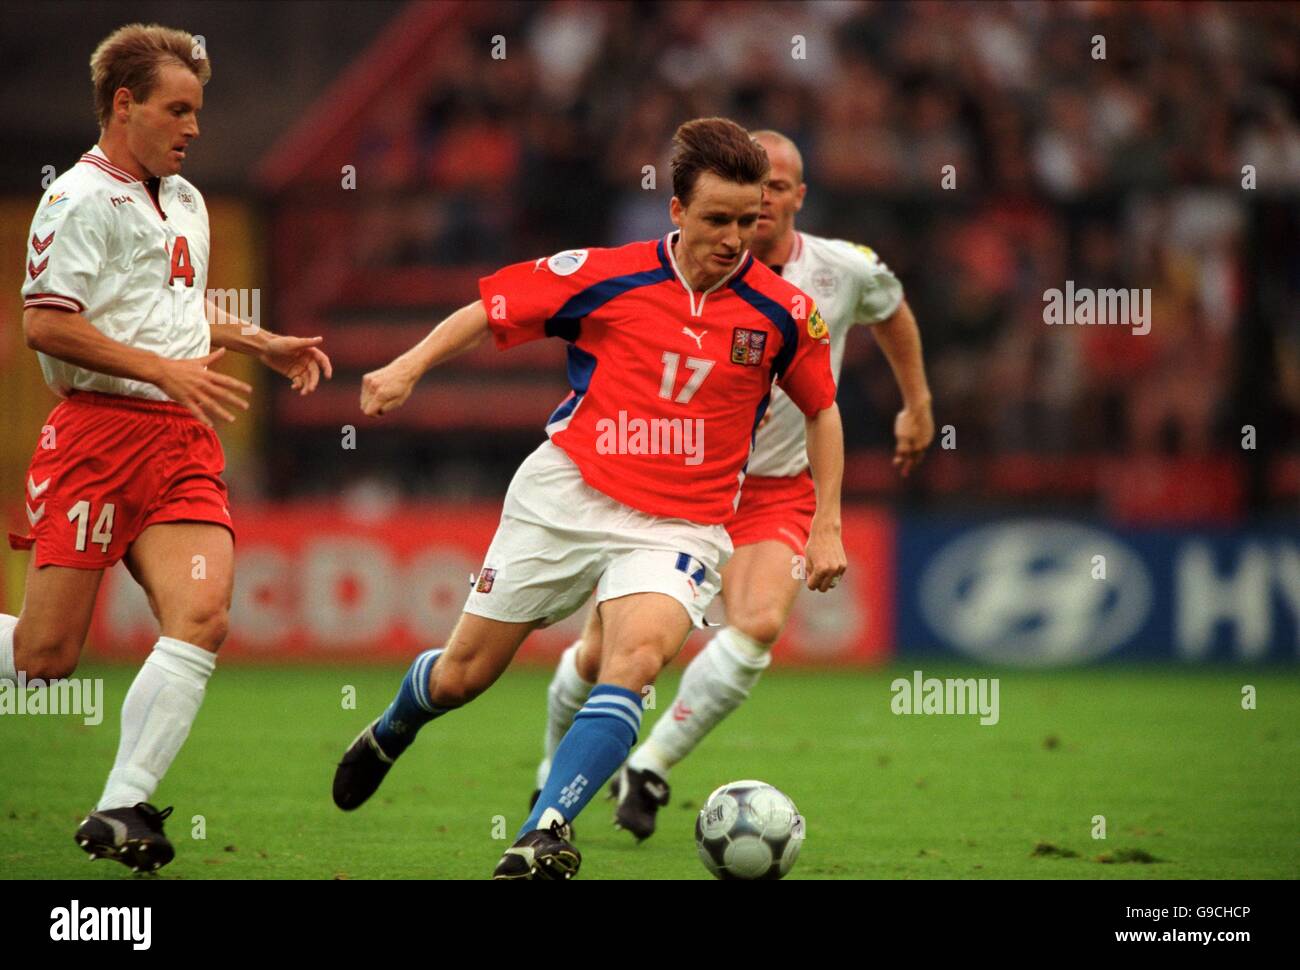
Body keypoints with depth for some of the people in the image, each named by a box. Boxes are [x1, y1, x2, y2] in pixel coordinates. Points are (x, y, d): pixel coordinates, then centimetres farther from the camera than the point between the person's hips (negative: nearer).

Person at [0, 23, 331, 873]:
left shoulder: (186, 200, 21)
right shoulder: (81, 199, -7)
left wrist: (261, 344, 21)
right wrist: (165, 370, -16)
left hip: (184, 445, 7)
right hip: (99, 431, -7)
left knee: (202, 616, -15)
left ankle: (123, 809, -13)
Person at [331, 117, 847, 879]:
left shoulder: (782, 312, -2)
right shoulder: (606, 276, -6)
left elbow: (822, 408, 13)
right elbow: (491, 310, 4)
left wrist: (827, 524, 8)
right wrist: (410, 366, -9)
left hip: (679, 525, 0)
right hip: (566, 497, 0)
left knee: (638, 654, -31)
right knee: (462, 675, 9)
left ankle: (546, 832, -35)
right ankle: (390, 733, 44)